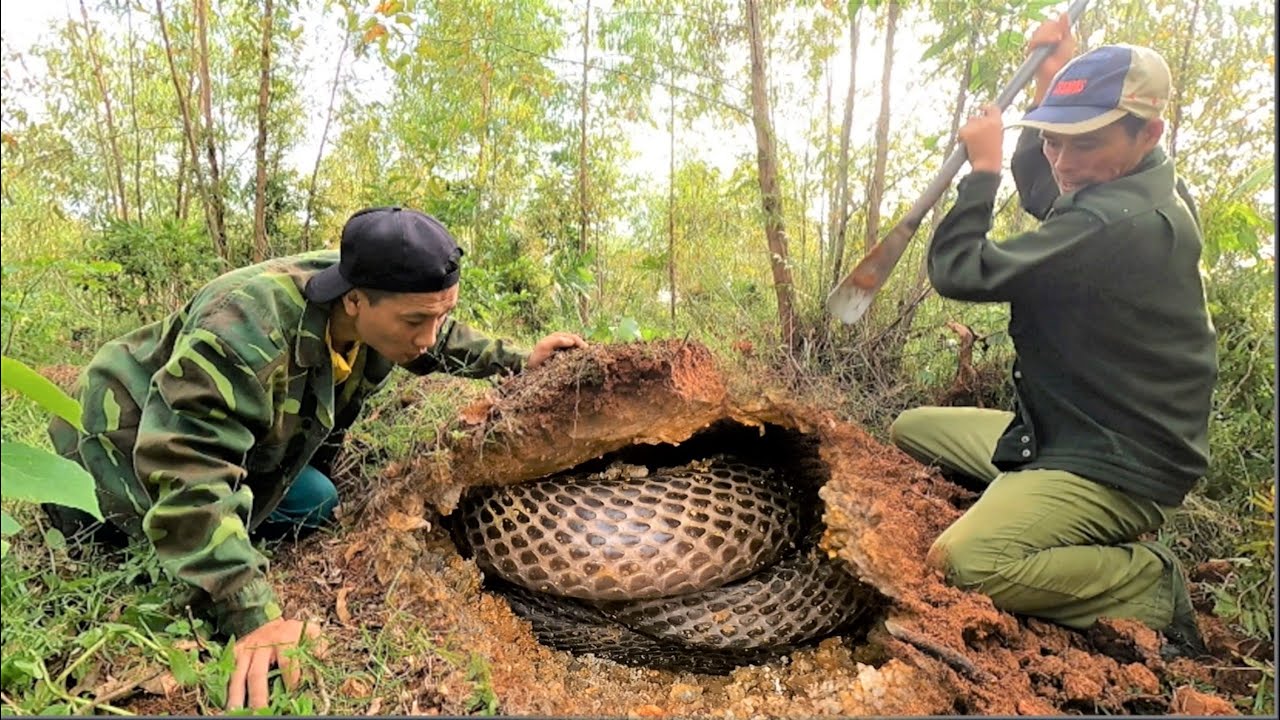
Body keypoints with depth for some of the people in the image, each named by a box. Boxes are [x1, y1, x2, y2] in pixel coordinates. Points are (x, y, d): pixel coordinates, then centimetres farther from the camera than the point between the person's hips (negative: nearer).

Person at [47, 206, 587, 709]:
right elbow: (187, 479, -48)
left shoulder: (389, 305, -19)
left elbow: (444, 342, 4)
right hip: (129, 434, -6)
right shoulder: (246, 334, -45)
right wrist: (253, 615, -54)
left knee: (317, 505, -3)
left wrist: (518, 361, -4)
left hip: (248, 438, 6)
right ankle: (84, 504, 9)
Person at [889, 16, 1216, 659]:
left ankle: (1153, 583, -7)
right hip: (1063, 433, 11)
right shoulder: (1154, 192, 5)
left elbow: (957, 271, -24)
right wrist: (1050, 84, 10)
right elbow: (1037, 192, 23)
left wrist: (982, 166, -10)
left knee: (961, 563, -32)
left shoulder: (1115, 221, -27)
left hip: (1116, 467, -10)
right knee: (909, 431, 18)